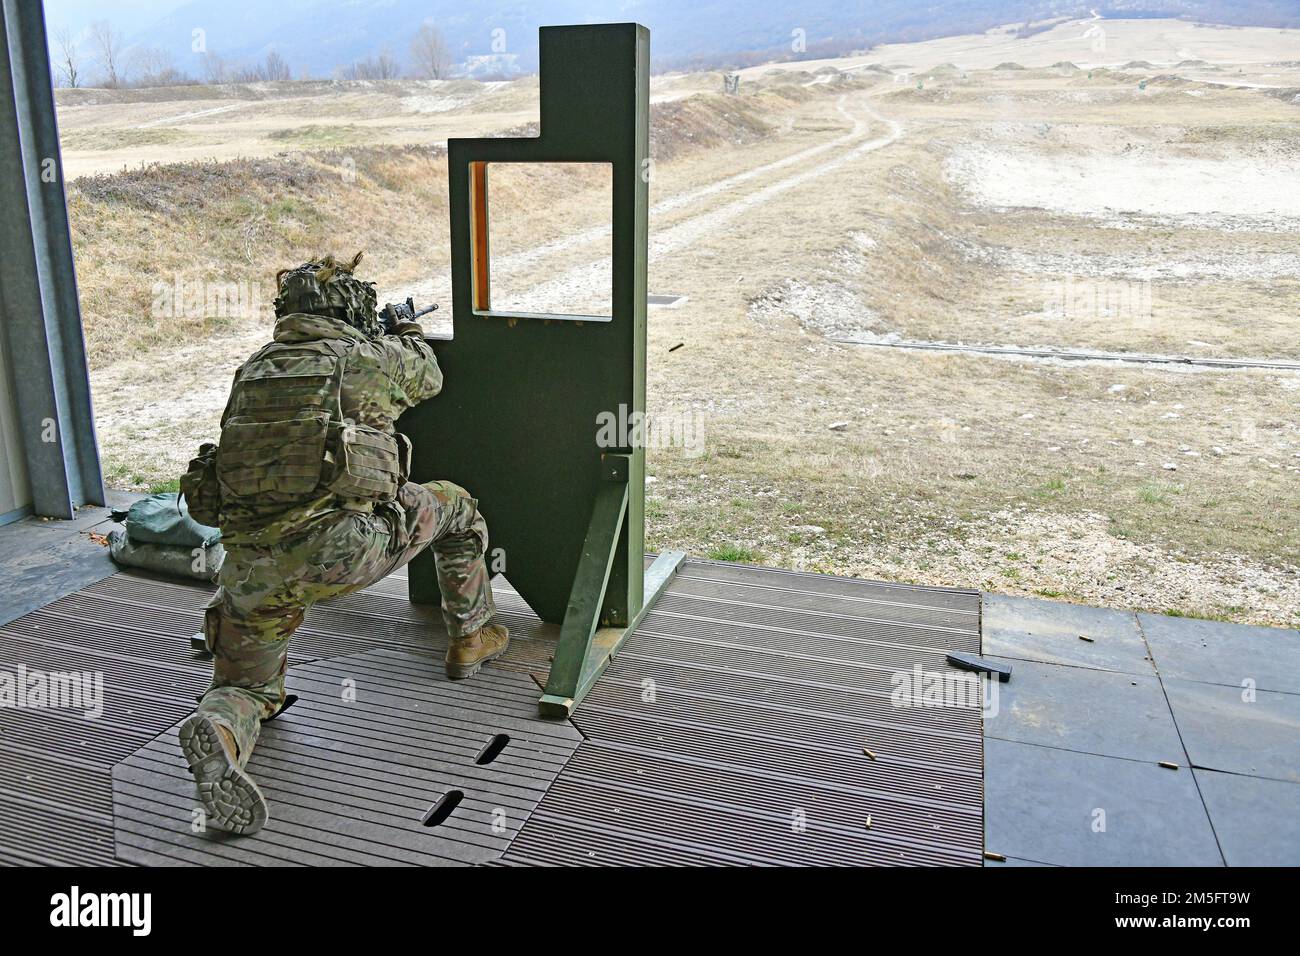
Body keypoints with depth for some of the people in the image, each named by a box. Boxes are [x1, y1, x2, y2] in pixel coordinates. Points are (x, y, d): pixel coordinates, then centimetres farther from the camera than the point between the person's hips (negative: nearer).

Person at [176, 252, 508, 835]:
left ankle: (218, 734, -16)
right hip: (340, 550, -4)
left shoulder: (254, 368, 18)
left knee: (245, 687, 21)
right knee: (454, 507, 22)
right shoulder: (372, 356, 6)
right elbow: (428, 380, 28)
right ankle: (469, 640, 35)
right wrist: (407, 334, 50)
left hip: (251, 564, 4)